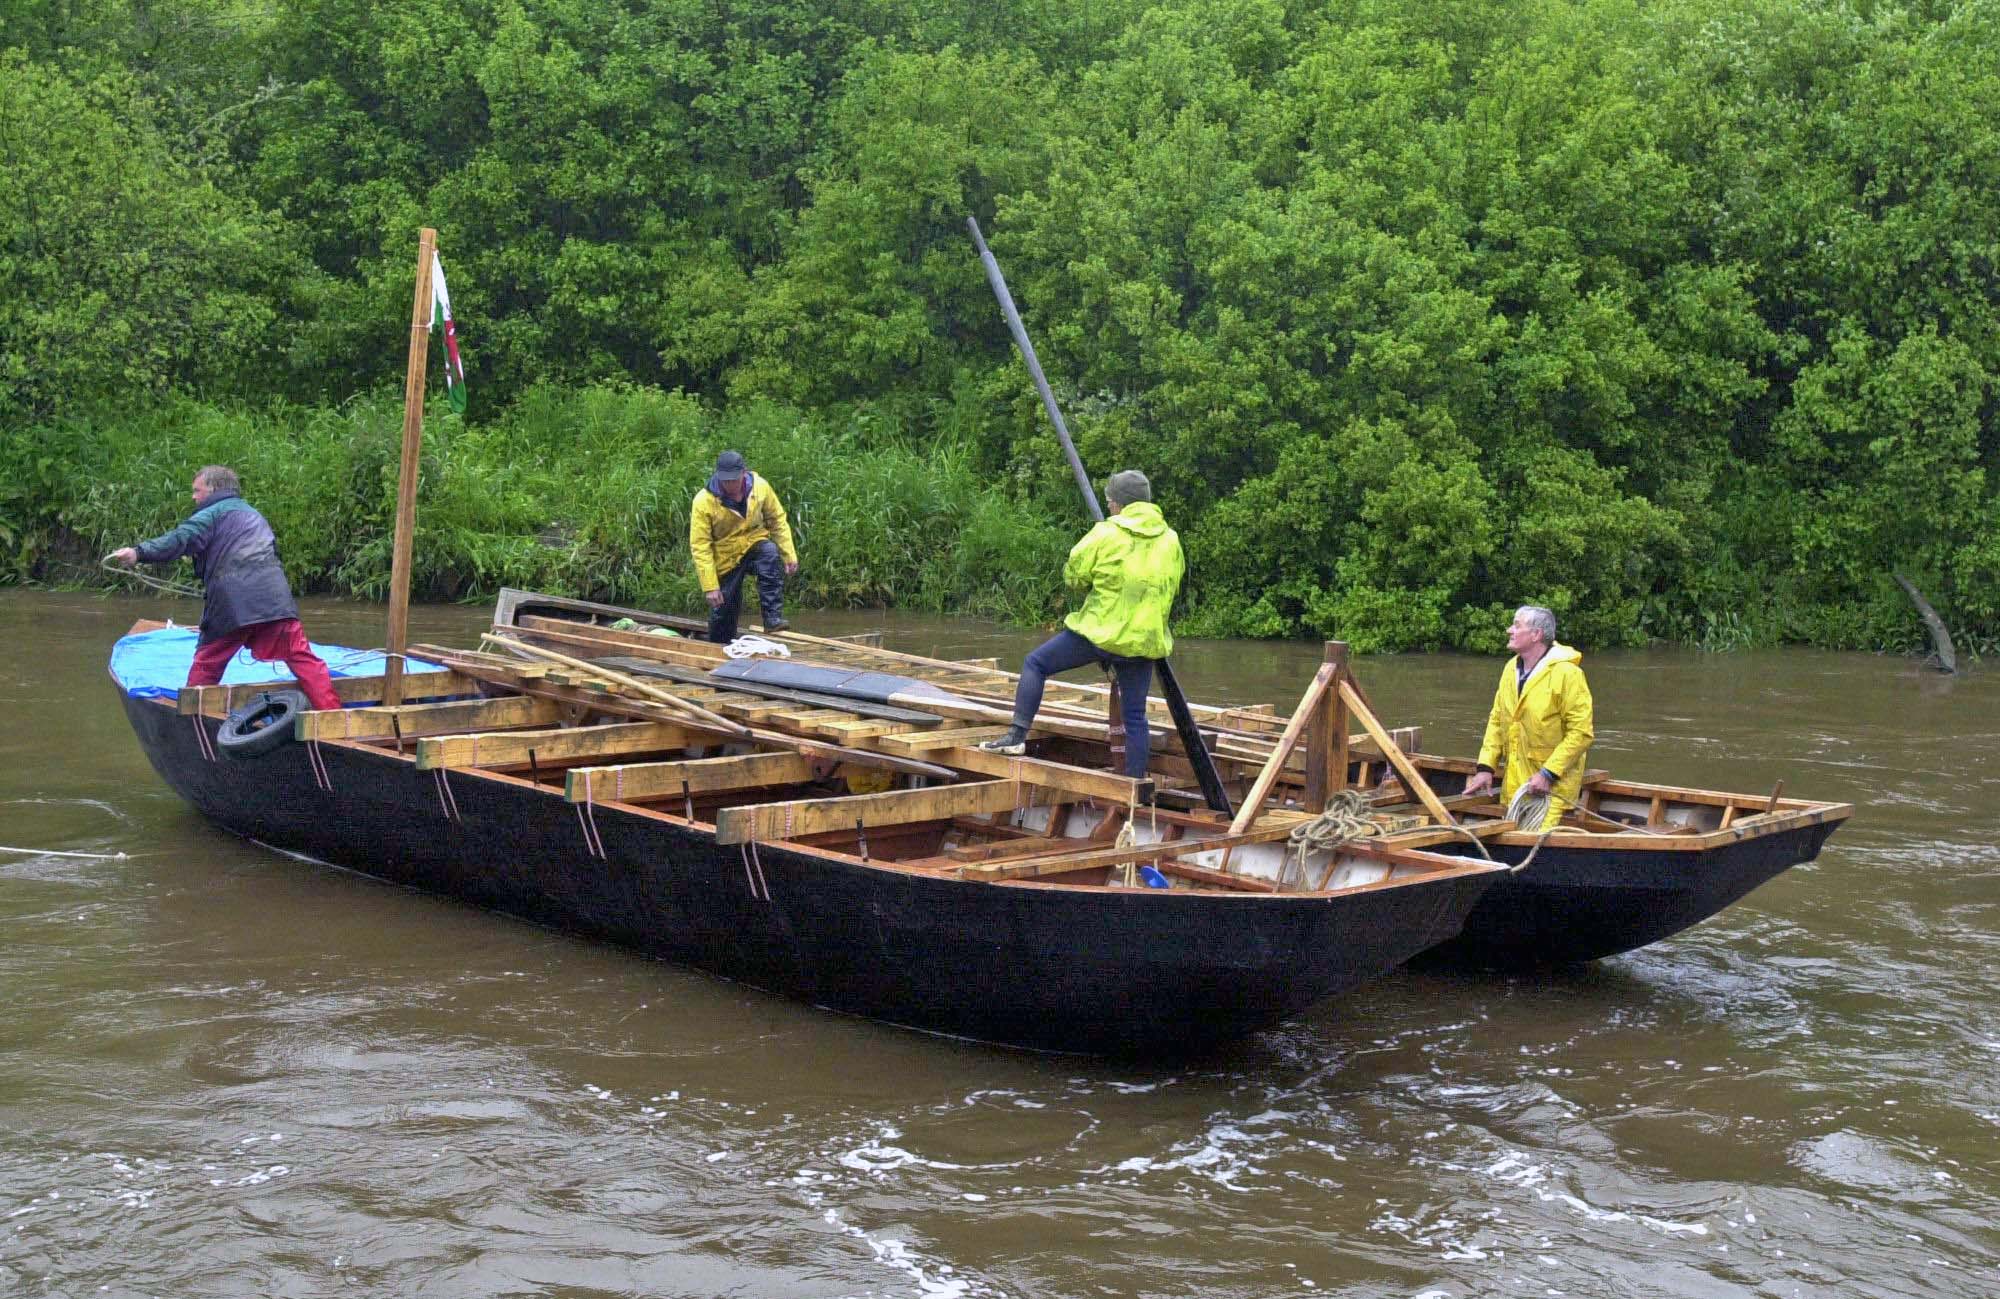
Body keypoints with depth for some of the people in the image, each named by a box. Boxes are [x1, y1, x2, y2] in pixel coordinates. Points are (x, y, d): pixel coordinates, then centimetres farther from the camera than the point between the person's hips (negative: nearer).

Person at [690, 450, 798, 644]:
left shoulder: (759, 486, -13)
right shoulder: (704, 502, -22)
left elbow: (777, 520, 0)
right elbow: (700, 546, -19)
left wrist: (789, 555, -5)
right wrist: (710, 586, -22)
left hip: (754, 543, 1)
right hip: (725, 559, -1)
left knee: (771, 553, -32)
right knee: (722, 612, 2)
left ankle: (773, 618, -32)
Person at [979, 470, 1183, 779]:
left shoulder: (1106, 534, -9)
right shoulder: (1171, 540, 6)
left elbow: (1073, 575, -1)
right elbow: (1174, 585, 20)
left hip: (1100, 631, -4)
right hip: (1144, 639, 4)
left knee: (1036, 664, 9)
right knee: (1135, 717, 11)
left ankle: (1017, 734, 0)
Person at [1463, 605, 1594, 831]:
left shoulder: (1567, 673, -13)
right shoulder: (1511, 669, 10)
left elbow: (1581, 733, -16)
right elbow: (1497, 721, 16)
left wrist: (1548, 774, -19)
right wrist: (1486, 767, 6)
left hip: (1552, 786, -7)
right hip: (1515, 785, 7)